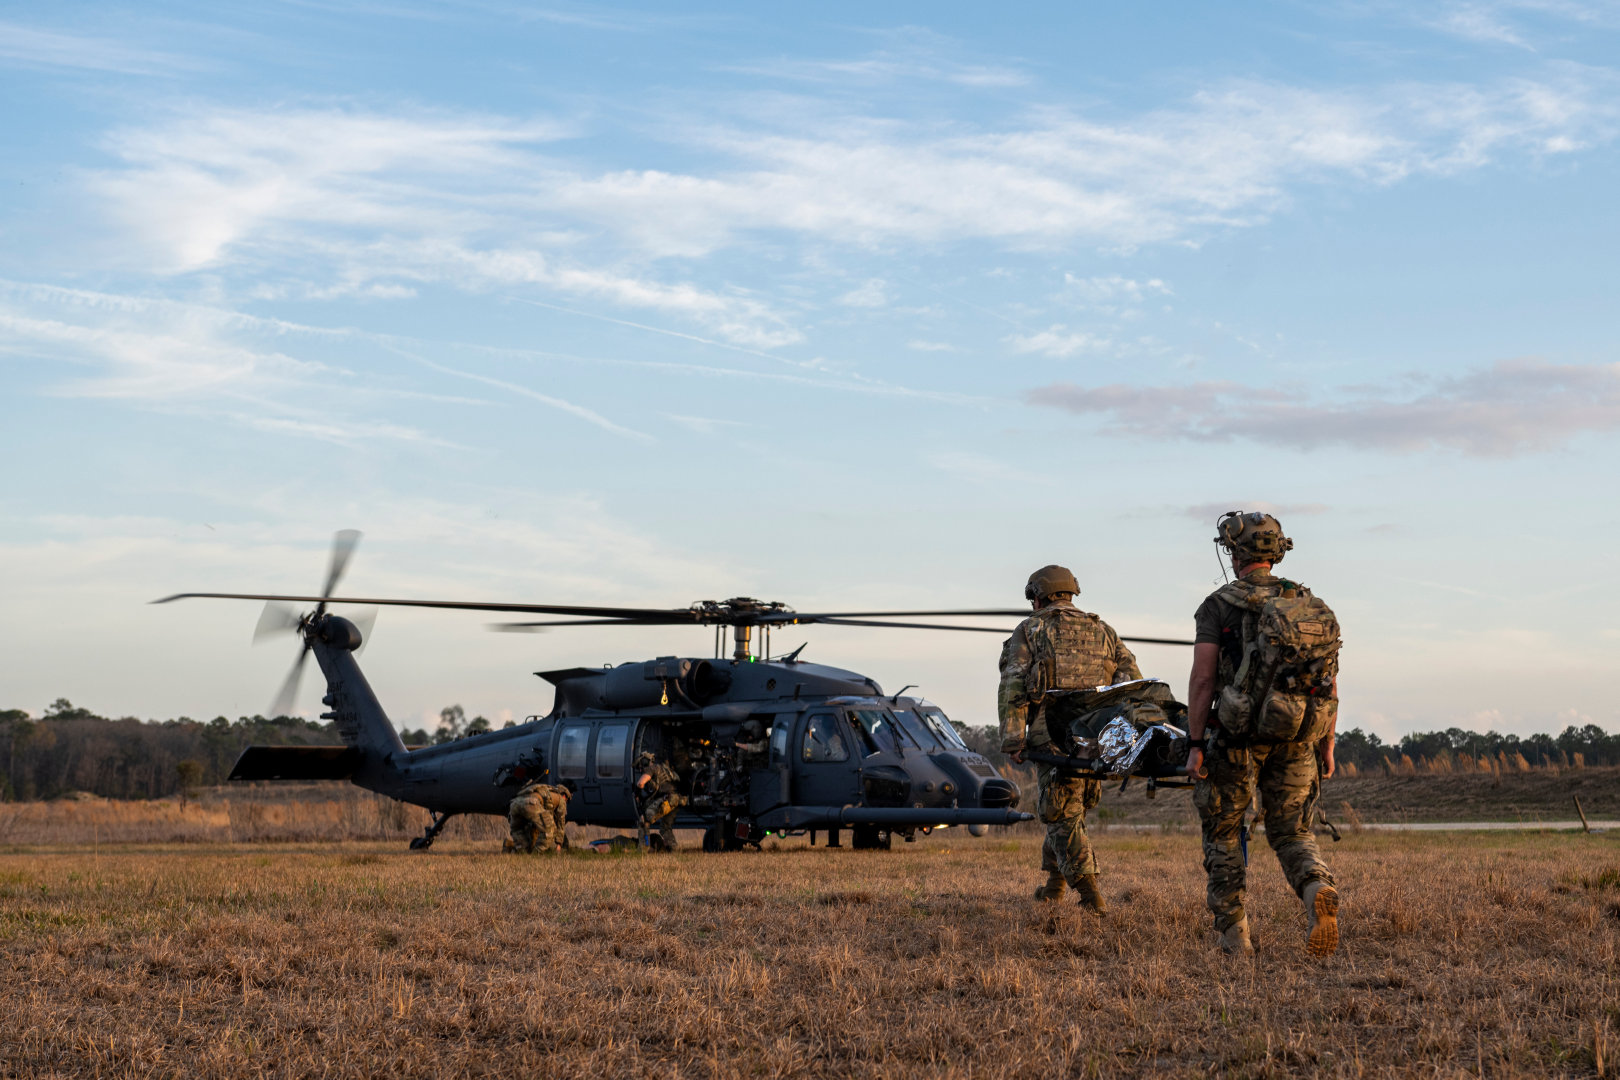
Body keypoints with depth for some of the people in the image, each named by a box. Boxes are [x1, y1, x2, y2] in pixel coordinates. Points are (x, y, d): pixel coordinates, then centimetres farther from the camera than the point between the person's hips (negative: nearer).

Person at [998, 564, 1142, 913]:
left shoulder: (1029, 631, 8)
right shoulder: (1103, 631, 20)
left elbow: (1013, 686, -4)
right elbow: (1133, 683, 10)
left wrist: (1012, 739, -9)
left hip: (1052, 734, -4)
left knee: (1062, 816, 0)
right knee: (1072, 808, 22)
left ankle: (1091, 894, -13)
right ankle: (1054, 881, 31)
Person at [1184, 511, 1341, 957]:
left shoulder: (1219, 605, -5)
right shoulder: (1309, 604, 8)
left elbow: (1202, 678, -11)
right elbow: (1330, 682, 7)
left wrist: (1195, 745, -8)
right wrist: (1326, 745, 14)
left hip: (1236, 736, -3)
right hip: (1295, 738, 3)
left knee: (1223, 834, 13)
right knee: (1291, 832, 10)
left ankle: (1233, 936, 13)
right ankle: (1319, 890, -21)